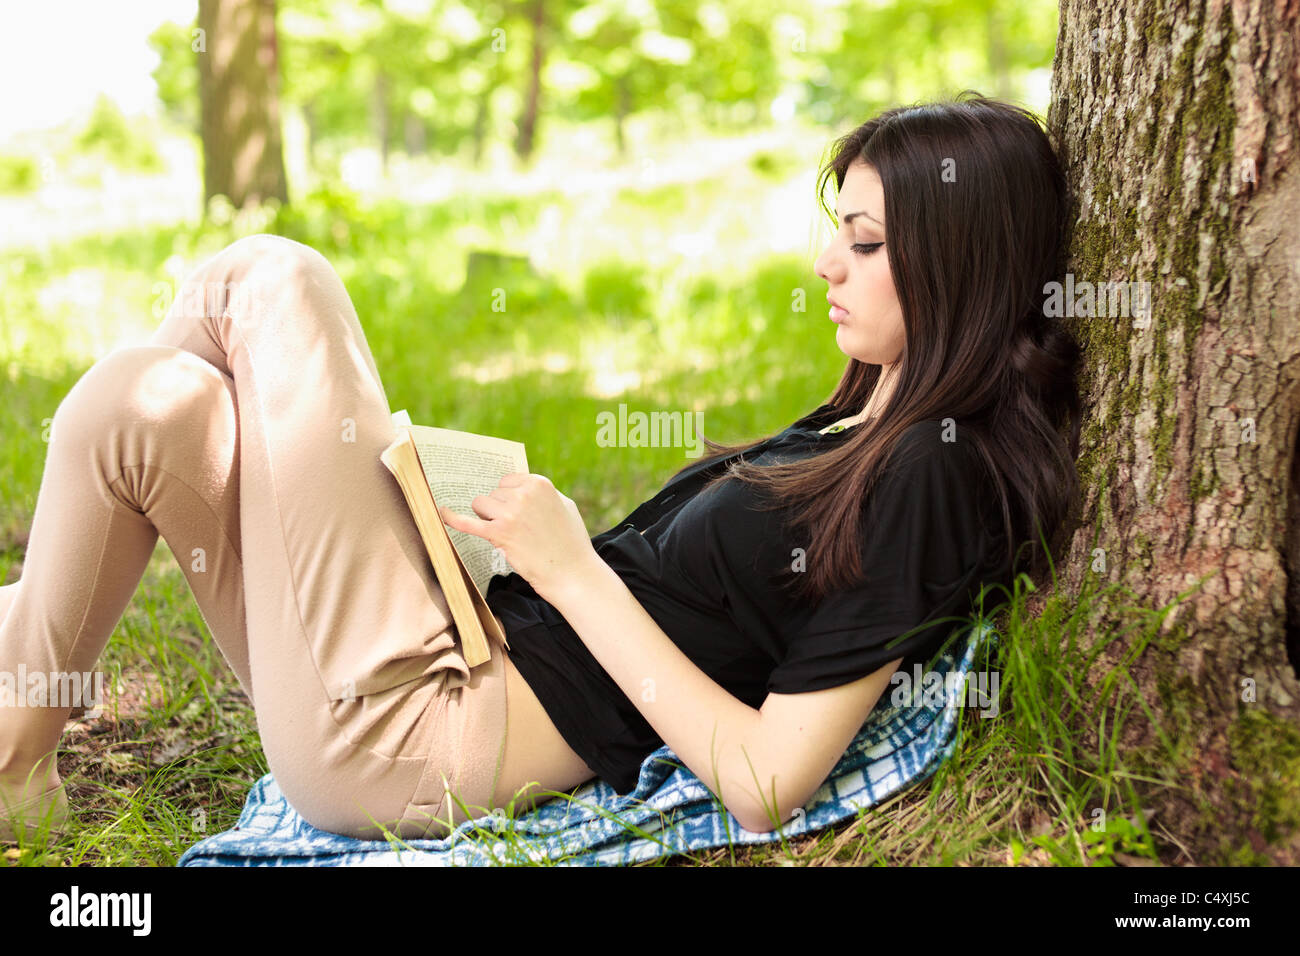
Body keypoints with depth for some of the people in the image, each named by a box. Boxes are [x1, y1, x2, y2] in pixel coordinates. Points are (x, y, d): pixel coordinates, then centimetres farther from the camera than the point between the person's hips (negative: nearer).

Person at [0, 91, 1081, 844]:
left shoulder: (930, 481, -14)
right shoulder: (865, 428, 14)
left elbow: (763, 785, -19)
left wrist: (575, 573, -15)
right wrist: (568, 543, 5)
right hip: (480, 647, 9)